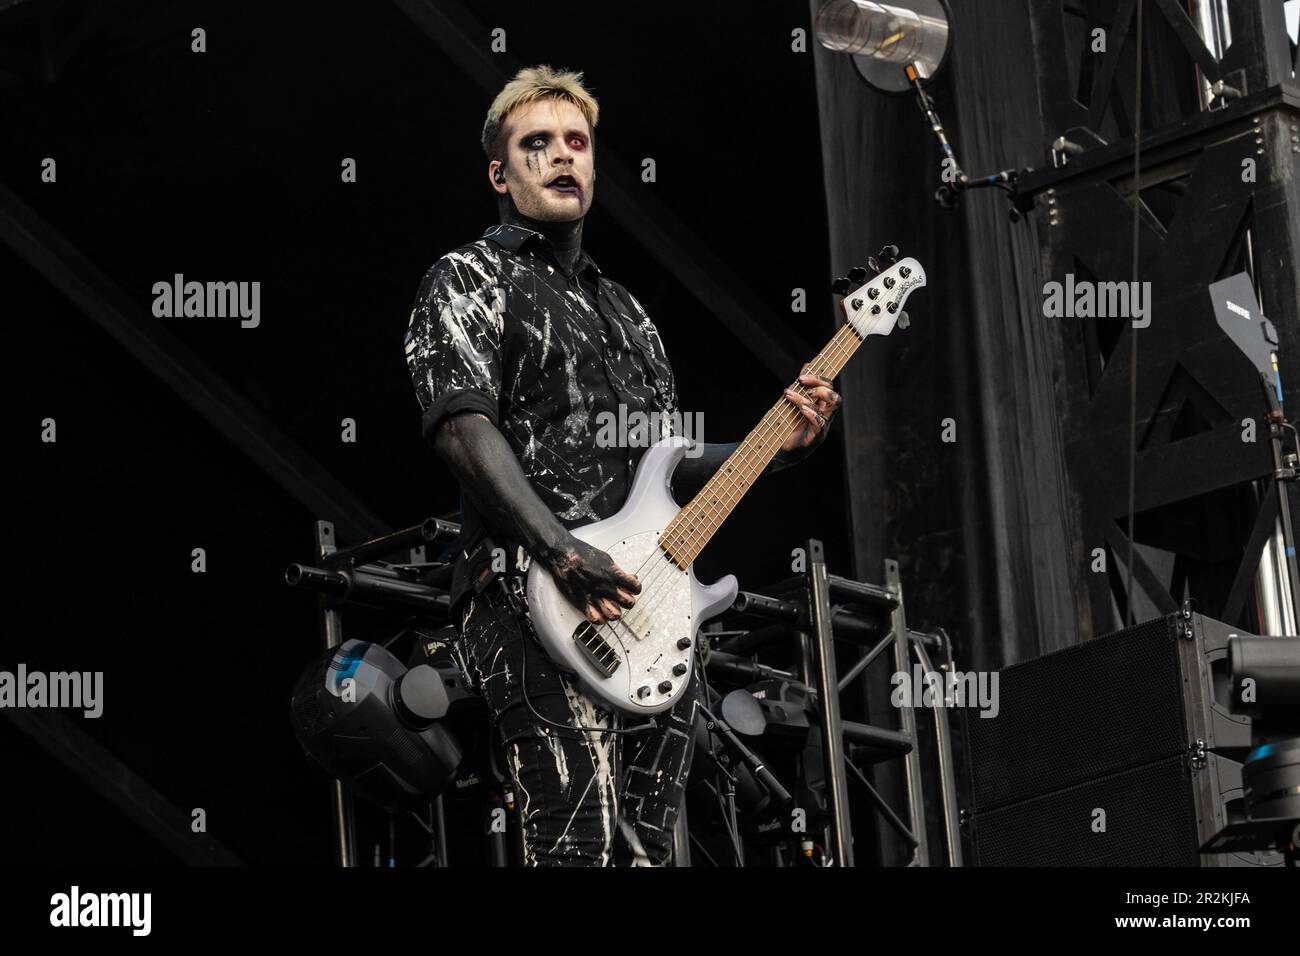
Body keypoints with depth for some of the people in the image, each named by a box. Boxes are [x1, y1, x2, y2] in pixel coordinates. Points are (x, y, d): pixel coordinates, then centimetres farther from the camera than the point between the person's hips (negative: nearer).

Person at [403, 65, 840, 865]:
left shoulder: (625, 311, 27)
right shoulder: (468, 281, 5)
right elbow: (465, 430, -10)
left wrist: (782, 447, 8)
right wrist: (562, 552, -23)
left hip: (652, 614, 8)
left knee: (646, 847, 3)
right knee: (580, 845, -19)